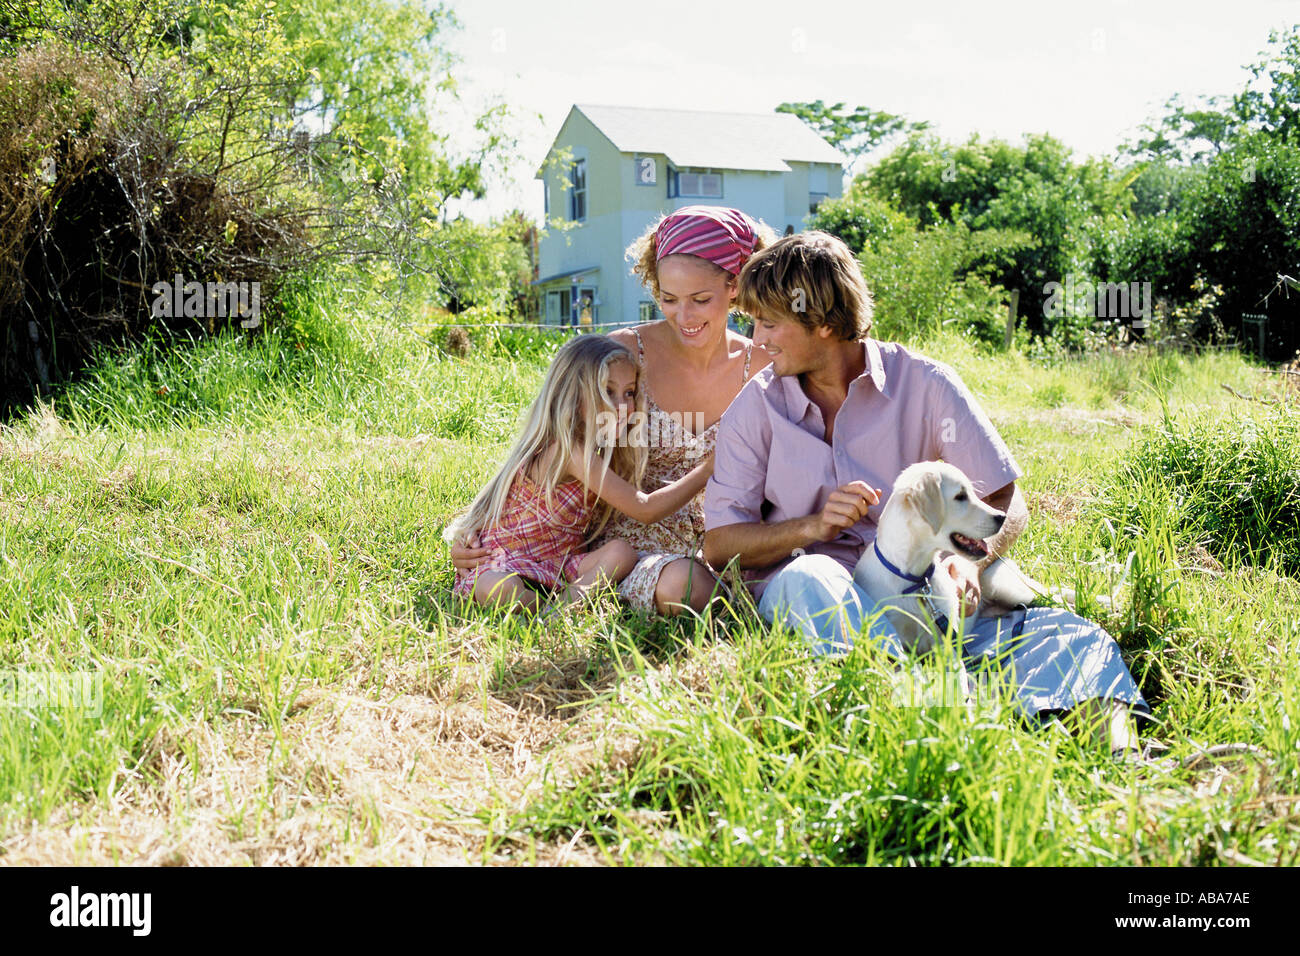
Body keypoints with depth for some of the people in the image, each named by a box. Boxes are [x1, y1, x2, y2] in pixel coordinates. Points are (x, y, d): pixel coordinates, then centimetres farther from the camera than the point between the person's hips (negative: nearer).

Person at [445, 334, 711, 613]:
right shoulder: (566, 450, -25)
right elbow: (644, 509, -25)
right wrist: (707, 469, -22)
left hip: (557, 564, 7)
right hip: (502, 564, -7)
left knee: (621, 552, -19)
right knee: (500, 590, -40)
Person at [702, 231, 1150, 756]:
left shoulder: (924, 383, 4)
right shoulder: (756, 408, 6)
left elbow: (1008, 502, 2)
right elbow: (719, 545, 2)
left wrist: (969, 560, -22)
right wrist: (815, 525, -16)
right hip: (810, 604, -1)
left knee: (1071, 639, -25)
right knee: (810, 578, -39)